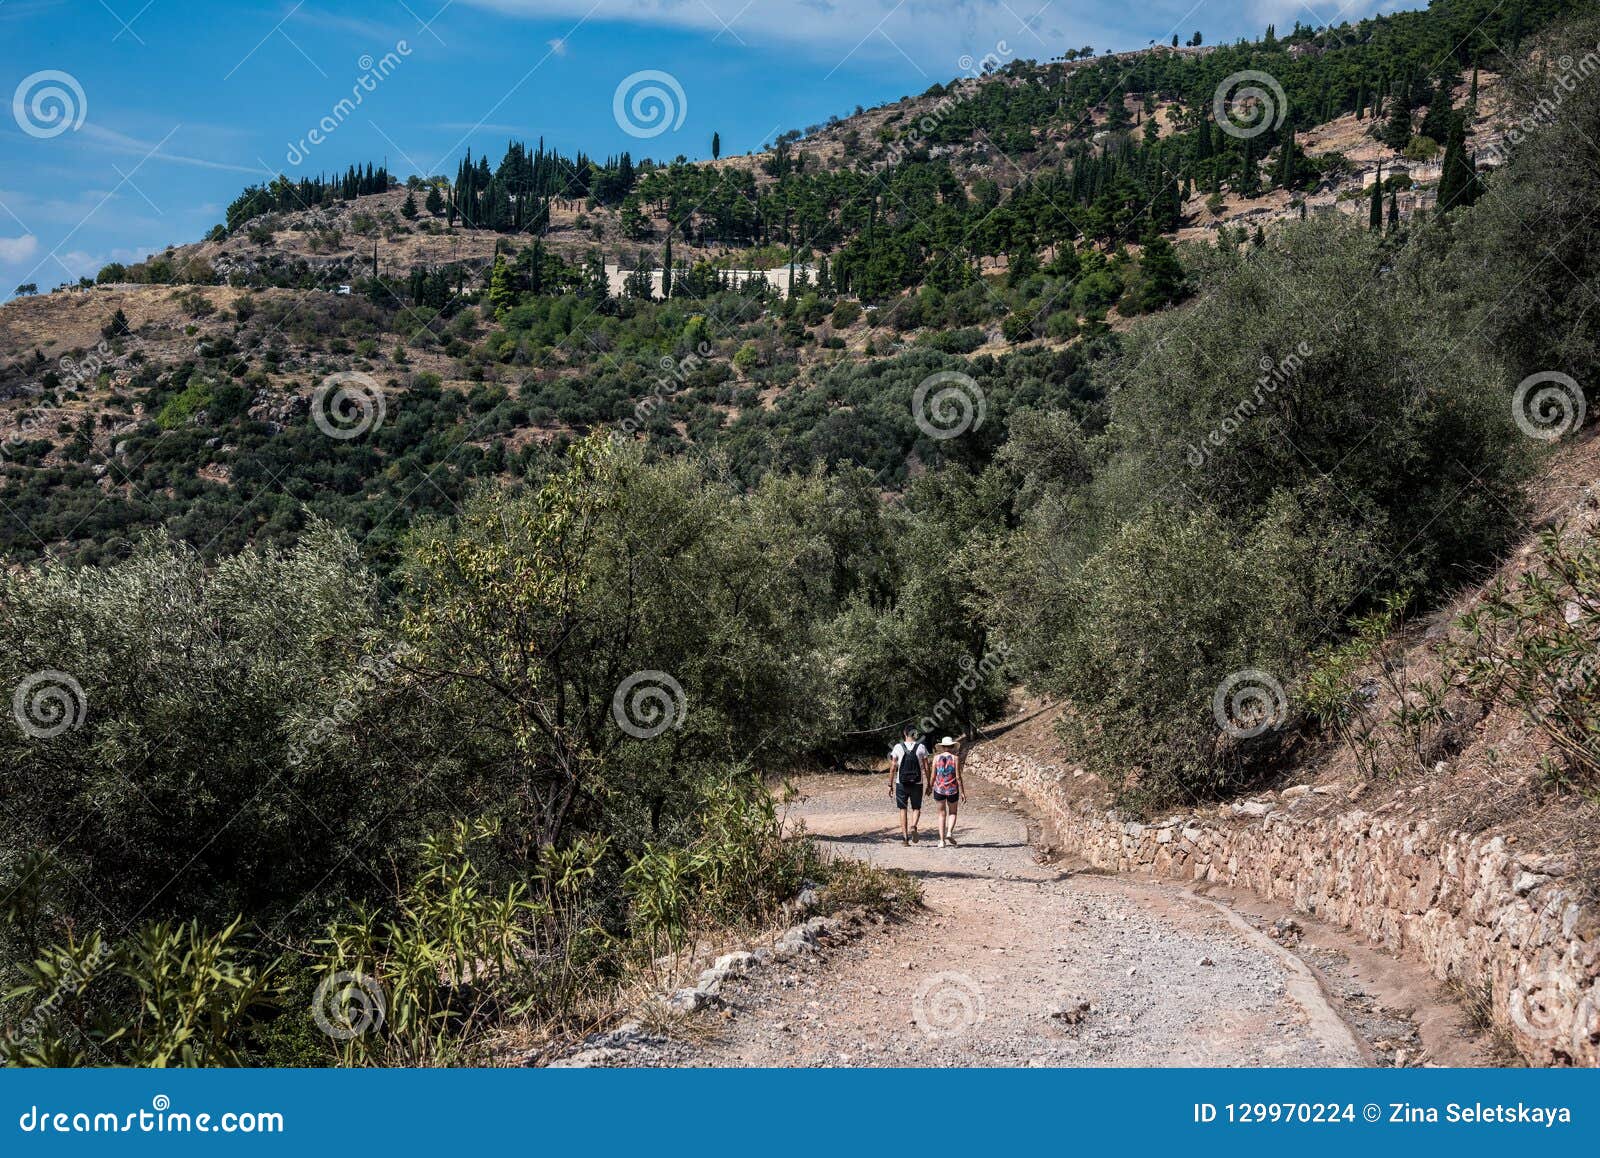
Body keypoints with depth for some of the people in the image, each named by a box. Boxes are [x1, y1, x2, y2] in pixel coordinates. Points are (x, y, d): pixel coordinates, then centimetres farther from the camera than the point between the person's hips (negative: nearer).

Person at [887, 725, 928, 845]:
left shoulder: (898, 747, -3)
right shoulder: (921, 747, -1)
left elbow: (893, 768, -4)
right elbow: (926, 768, -1)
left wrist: (890, 785, 3)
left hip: (901, 784, 0)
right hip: (917, 784, 0)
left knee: (903, 809, 10)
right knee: (916, 808, 13)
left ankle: (904, 836, 8)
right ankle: (913, 827, -14)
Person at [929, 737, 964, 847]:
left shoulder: (936, 758, -2)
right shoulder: (955, 758, -7)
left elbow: (933, 776, 0)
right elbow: (958, 777, -8)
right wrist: (962, 792, -3)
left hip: (939, 789, 1)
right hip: (953, 789, -1)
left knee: (942, 814, 11)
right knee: (952, 812, 19)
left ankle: (942, 840, 5)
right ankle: (949, 832, -4)